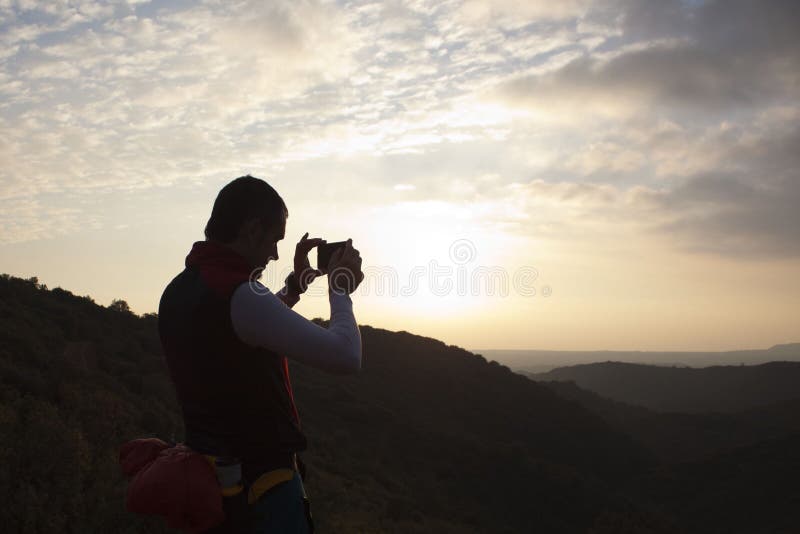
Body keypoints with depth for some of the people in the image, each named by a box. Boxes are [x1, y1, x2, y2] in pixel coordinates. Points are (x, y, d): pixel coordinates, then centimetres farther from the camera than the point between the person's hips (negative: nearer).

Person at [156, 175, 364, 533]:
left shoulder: (178, 291, 5)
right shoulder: (239, 294, -24)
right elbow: (345, 357, -25)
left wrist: (295, 284, 17)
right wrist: (341, 289, -9)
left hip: (210, 477, 9)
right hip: (261, 483, -9)